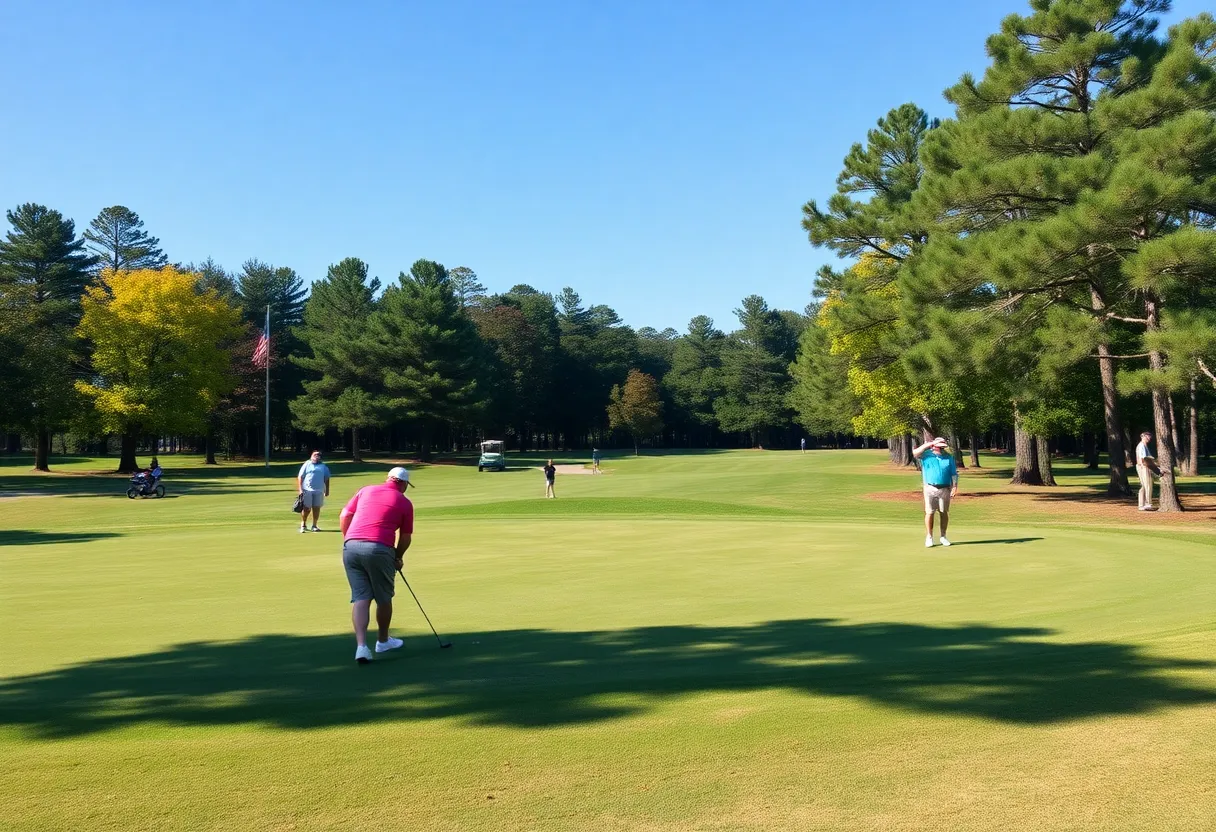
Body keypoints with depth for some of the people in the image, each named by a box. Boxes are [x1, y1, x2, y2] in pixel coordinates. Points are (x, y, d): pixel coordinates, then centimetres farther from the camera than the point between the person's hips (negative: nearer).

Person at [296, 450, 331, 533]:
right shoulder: (307, 465, 8)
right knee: (306, 508, -4)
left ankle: (314, 526, 13)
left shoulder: (323, 466, 17)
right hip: (307, 490, -2)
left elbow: (326, 479, 17)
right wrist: (300, 489, -6)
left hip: (319, 491, 3)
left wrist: (327, 490, 9)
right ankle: (303, 525, 11)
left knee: (316, 508, 3)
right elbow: (300, 477, 4)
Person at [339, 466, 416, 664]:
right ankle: (383, 640, 33)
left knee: (360, 598, 6)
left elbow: (344, 517, 12)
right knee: (384, 598, 17)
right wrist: (398, 558, 28)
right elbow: (406, 537, 11)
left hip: (351, 547, 3)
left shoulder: (365, 490, 17)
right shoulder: (404, 502, 9)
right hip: (380, 549, -3)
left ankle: (361, 645, -9)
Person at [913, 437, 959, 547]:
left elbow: (954, 474, 7)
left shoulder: (949, 457, 8)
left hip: (945, 489, 2)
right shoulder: (926, 455, 2)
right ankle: (929, 537, 6)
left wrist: (955, 487, -2)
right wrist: (928, 445, -15)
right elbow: (915, 453, -17)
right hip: (930, 488, -2)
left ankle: (943, 536, 19)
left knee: (944, 512, 8)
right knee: (929, 512, -2)